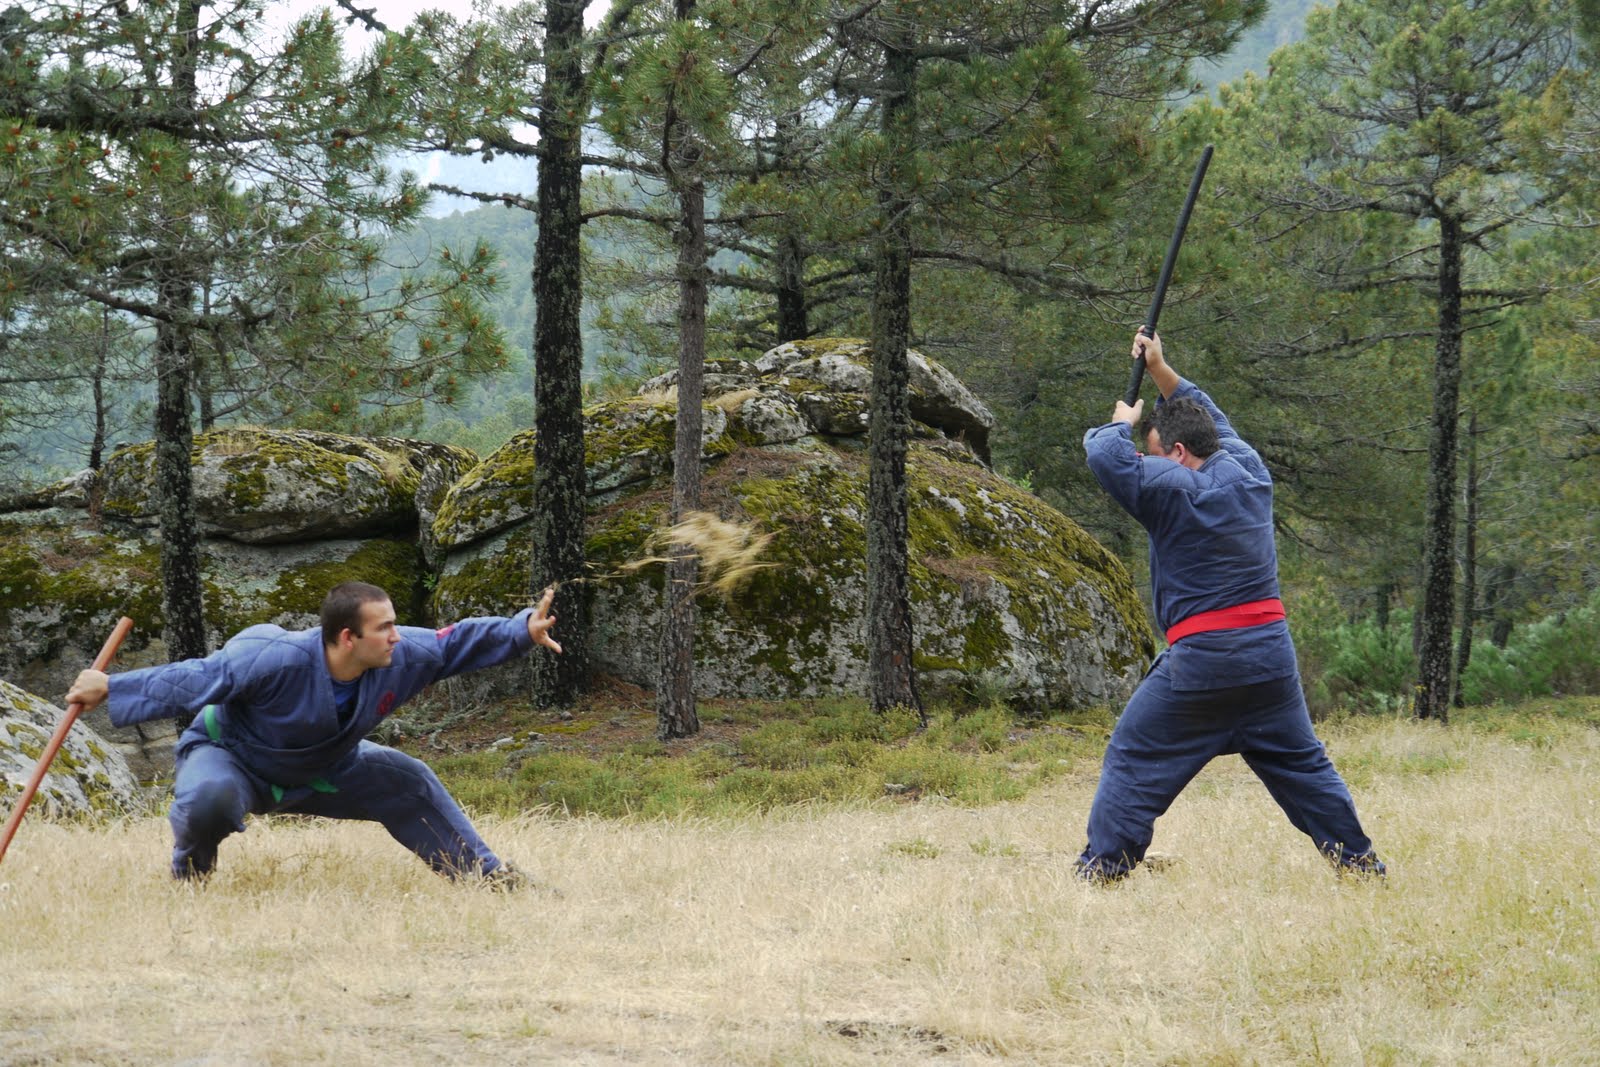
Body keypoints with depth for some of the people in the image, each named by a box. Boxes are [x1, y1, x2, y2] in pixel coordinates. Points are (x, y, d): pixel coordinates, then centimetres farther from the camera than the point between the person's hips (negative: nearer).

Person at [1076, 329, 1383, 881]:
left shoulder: (1172, 488, -11)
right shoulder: (1249, 473, 8)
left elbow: (1106, 455, -11)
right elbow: (1214, 421, 26)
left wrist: (1122, 422, 10)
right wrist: (1161, 371, 28)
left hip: (1200, 658, -6)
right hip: (1272, 655, 6)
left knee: (1133, 760, 3)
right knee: (1300, 762, 15)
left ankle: (1101, 867, 0)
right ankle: (1359, 861, 15)